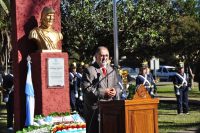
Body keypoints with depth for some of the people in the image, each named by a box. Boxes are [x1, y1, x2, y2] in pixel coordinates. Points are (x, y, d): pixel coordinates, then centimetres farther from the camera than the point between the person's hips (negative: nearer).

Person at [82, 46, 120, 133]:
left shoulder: (112, 70, 17)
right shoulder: (89, 70, -6)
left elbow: (116, 86, 19)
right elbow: (86, 89, -13)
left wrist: (115, 91, -6)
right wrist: (103, 93, -18)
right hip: (95, 109, -6)